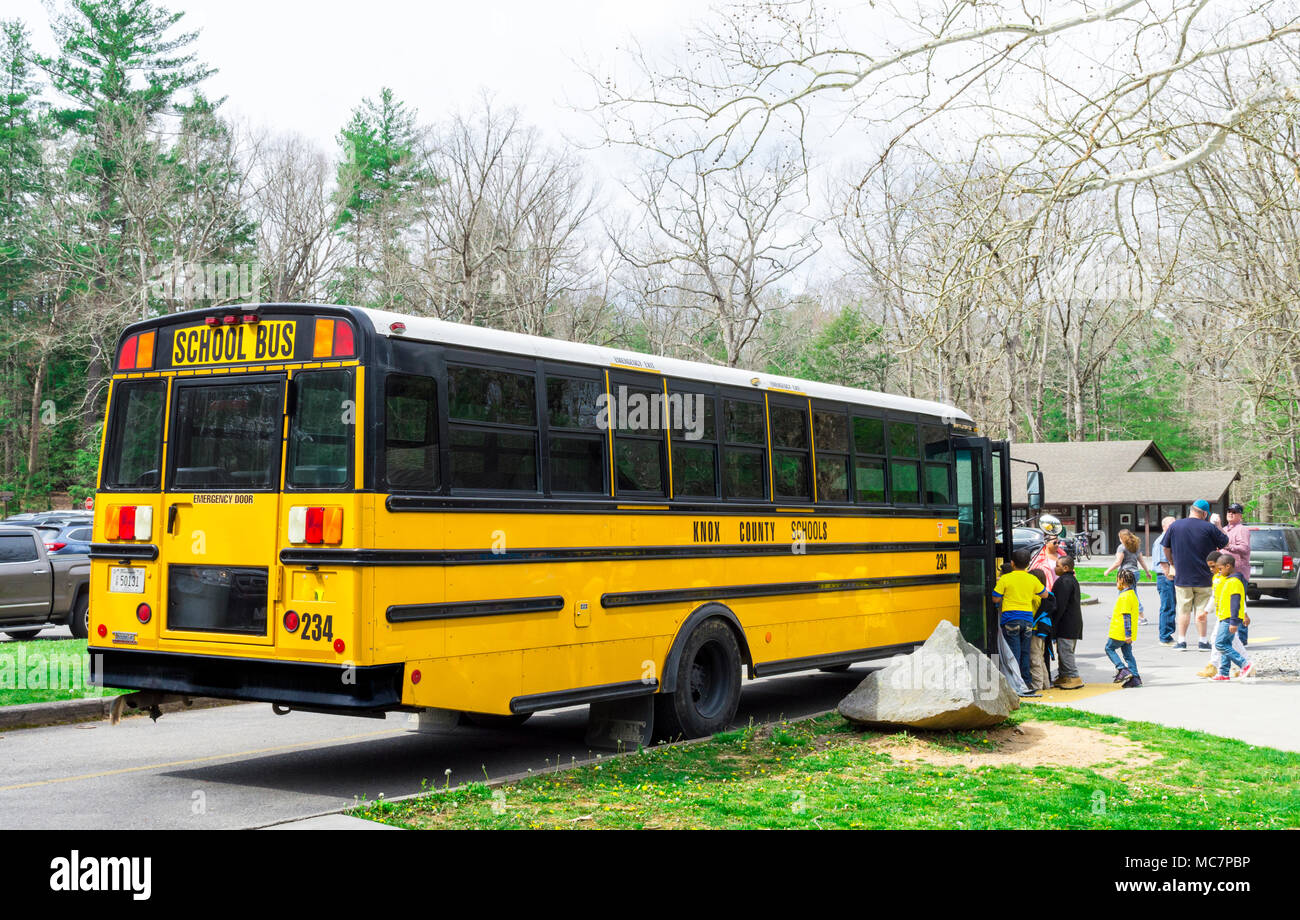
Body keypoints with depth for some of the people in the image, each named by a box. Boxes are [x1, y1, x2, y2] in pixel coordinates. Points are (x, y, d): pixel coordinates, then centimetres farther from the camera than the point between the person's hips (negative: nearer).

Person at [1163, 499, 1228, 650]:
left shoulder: (1175, 526, 0)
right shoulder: (1209, 528, -8)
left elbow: (1166, 549, 8)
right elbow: (1226, 543, 3)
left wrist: (1173, 564, 21)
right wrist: (1218, 526, 13)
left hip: (1182, 577, 1)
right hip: (1203, 577, -1)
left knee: (1184, 610, 7)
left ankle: (1181, 641, 5)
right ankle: (1203, 642, 8)